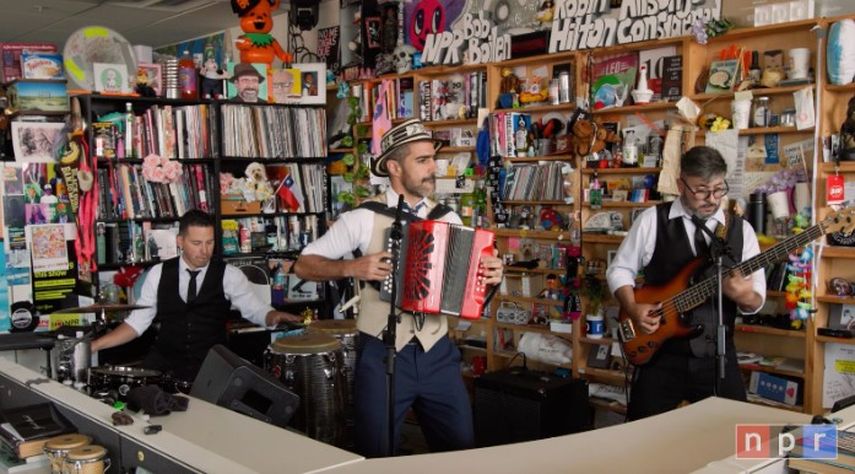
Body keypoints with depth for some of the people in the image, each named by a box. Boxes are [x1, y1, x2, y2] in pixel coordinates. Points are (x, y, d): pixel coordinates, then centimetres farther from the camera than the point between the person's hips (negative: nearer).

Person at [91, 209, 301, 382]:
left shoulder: (229, 275, 1)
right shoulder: (159, 273, 7)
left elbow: (255, 310, -6)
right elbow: (137, 322, 10)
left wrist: (275, 316, -29)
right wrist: (94, 345, -1)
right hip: (164, 366, 2)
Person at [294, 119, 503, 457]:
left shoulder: (449, 219, 5)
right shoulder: (363, 218, -7)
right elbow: (304, 265, -4)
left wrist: (491, 274, -7)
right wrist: (351, 268, -20)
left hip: (438, 354, 4)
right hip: (382, 356, -3)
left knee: (461, 449, 11)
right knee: (377, 458, 9)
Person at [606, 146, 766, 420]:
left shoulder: (741, 229, 4)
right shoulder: (652, 220, -2)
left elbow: (757, 300, 4)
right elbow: (619, 269, 5)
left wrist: (744, 296, -19)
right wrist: (633, 309, -11)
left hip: (718, 357, 2)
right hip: (661, 355, -1)